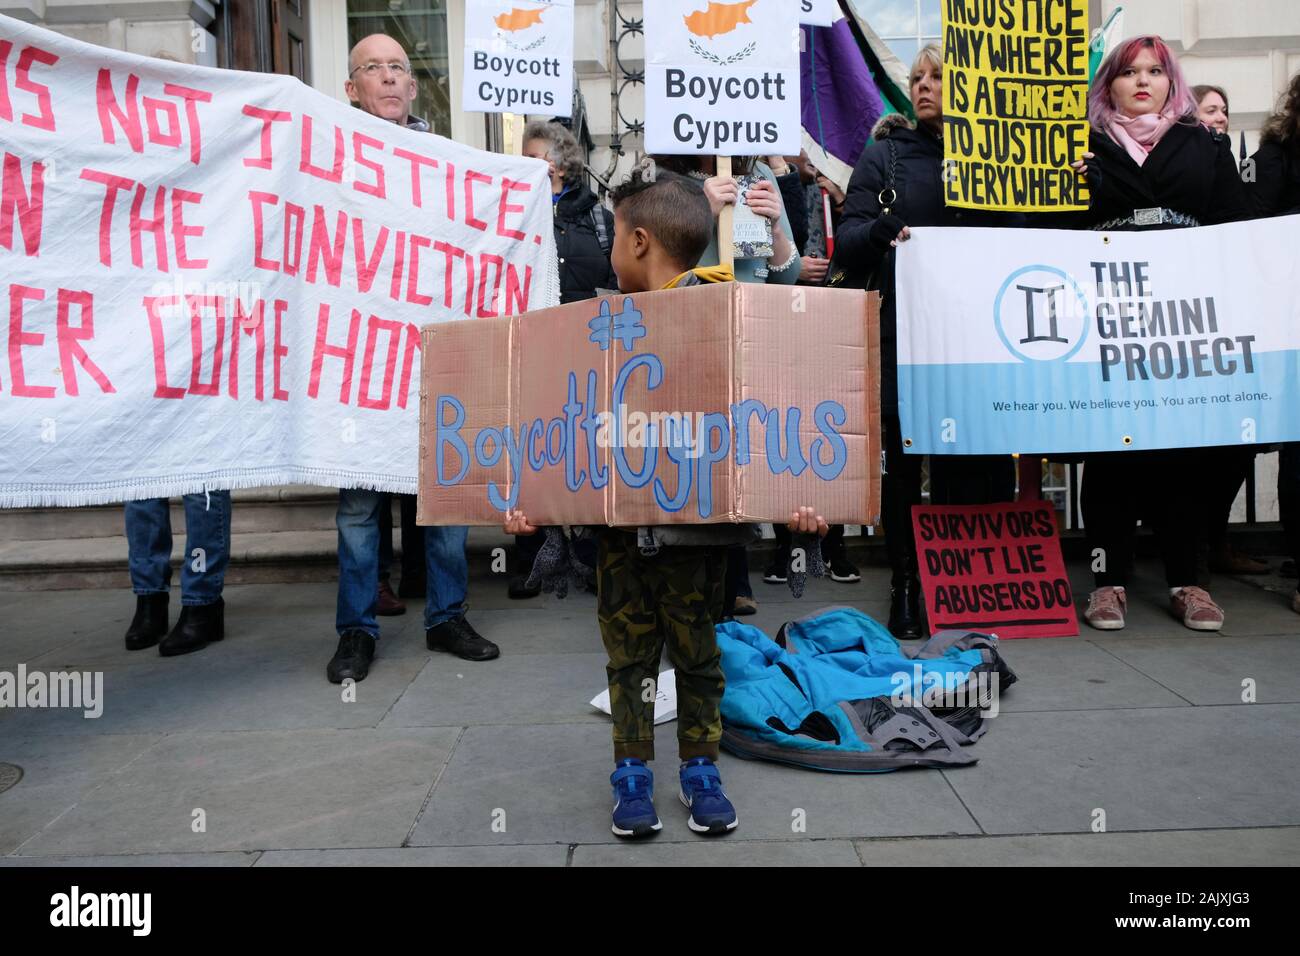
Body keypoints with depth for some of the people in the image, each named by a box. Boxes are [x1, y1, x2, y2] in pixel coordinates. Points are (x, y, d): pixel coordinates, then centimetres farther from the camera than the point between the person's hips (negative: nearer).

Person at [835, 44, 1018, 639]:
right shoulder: (885, 156, 11)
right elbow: (846, 241, -1)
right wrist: (880, 233, -22)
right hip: (904, 334, -1)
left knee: (976, 460, 0)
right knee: (904, 461, 1)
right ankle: (906, 587, 11)